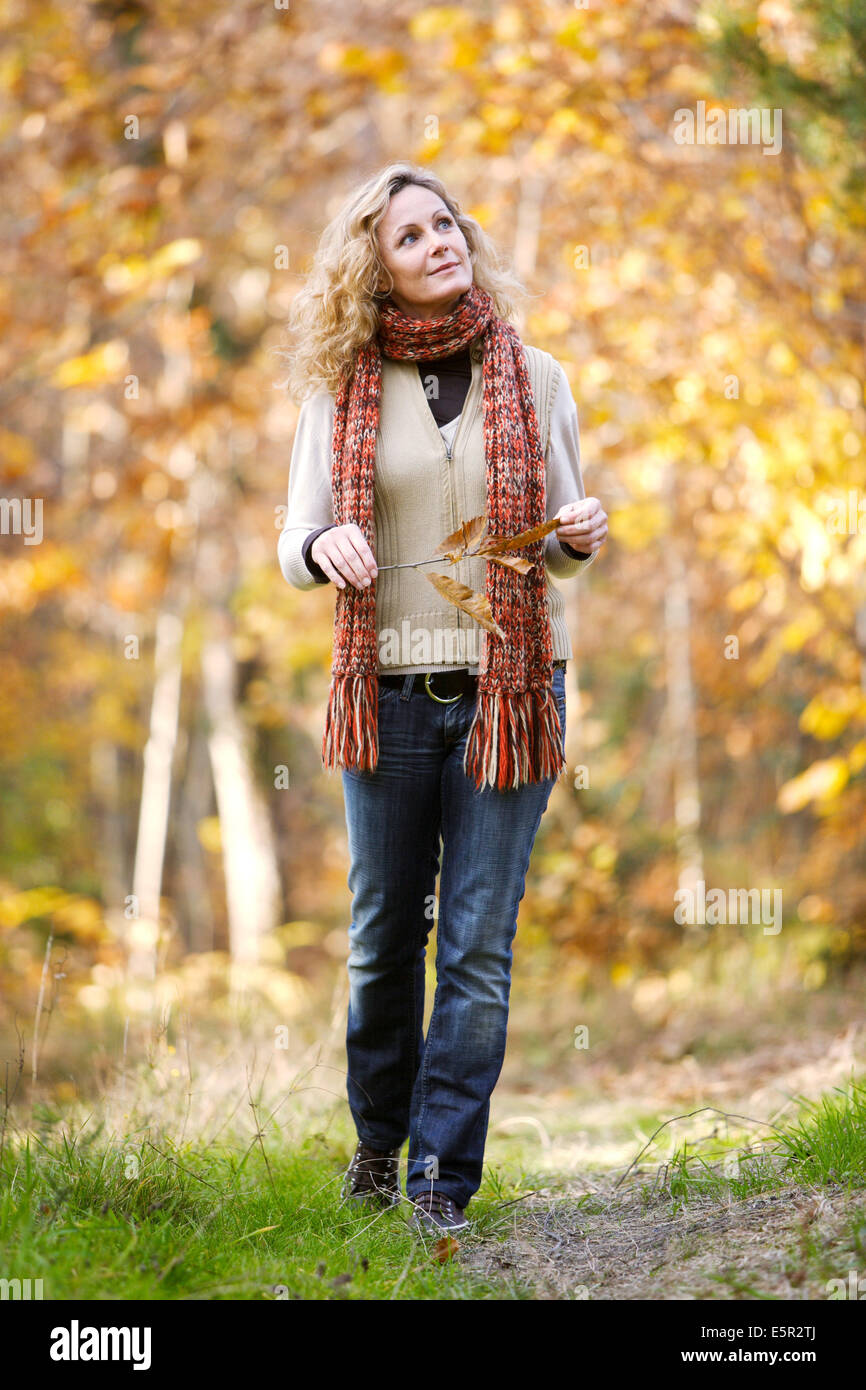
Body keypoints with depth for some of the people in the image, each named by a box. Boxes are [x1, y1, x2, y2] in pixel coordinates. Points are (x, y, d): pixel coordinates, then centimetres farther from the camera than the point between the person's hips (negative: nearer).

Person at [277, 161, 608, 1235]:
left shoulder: (534, 380, 5)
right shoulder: (339, 391, 3)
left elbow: (557, 549, 11)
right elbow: (295, 546, 3)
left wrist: (579, 537, -12)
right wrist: (322, 547, -20)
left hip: (510, 690, 0)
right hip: (391, 691, 0)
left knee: (479, 943, -2)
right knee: (384, 933, 10)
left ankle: (443, 1181, 4)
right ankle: (378, 1137, 30)